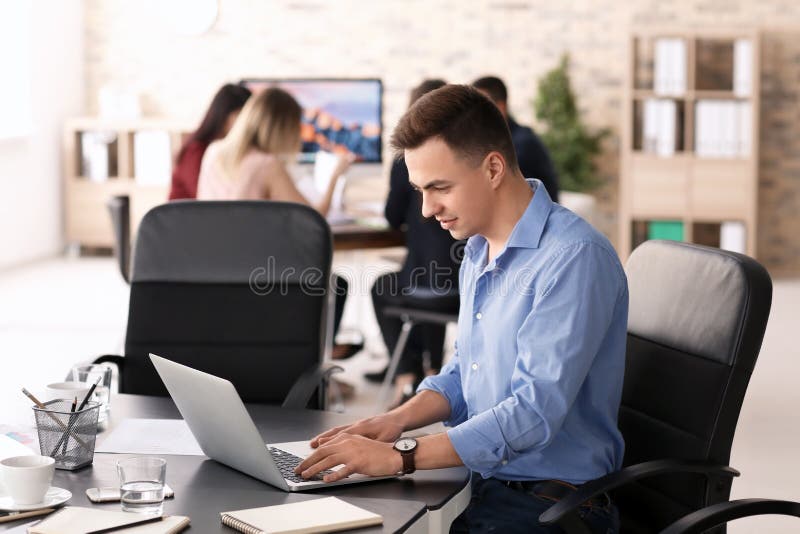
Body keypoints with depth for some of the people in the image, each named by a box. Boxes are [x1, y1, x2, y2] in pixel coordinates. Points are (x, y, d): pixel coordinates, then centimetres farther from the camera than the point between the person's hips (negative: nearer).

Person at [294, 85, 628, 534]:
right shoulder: (479, 252, 11)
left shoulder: (575, 257, -19)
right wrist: (397, 421, 2)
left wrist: (401, 456, -25)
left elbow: (534, 412, -24)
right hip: (479, 490, 8)